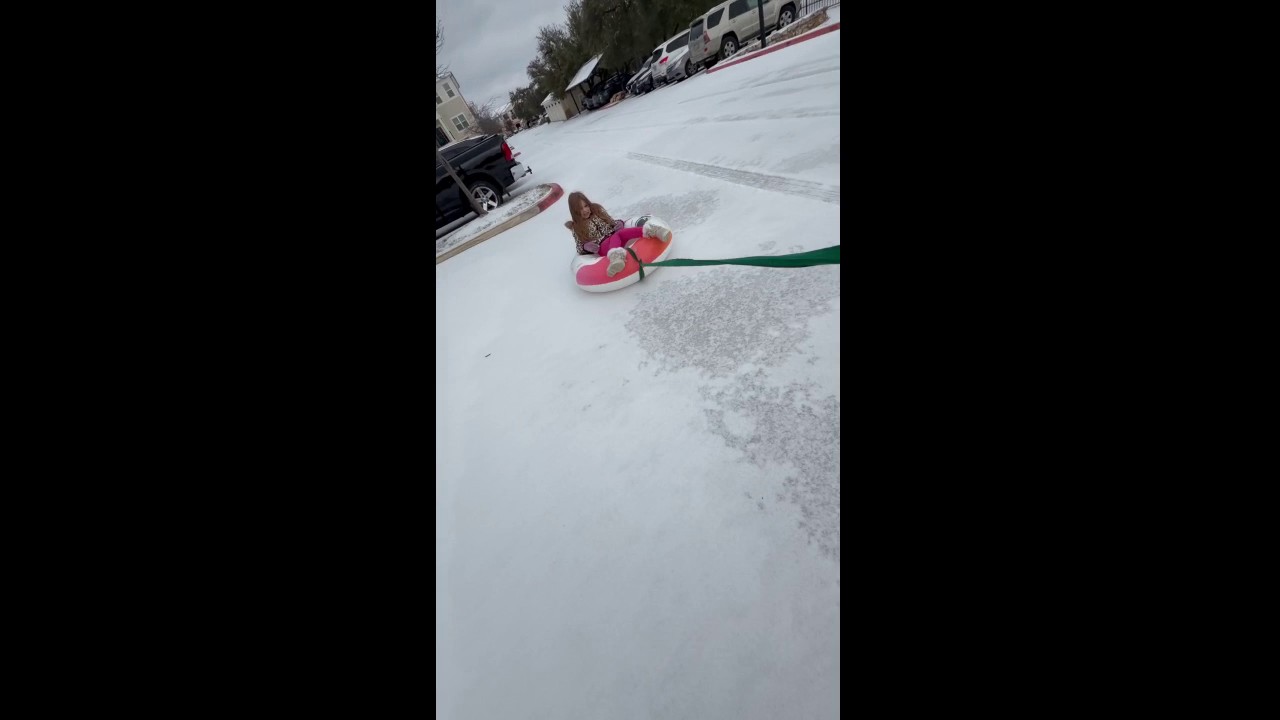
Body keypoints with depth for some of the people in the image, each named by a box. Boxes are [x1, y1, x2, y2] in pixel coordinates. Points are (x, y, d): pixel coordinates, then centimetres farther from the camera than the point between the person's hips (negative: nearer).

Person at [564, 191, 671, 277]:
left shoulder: (597, 209, 14)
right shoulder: (576, 227, 6)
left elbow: (612, 223, 18)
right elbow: (580, 249, 7)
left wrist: (619, 223, -4)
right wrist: (586, 247, -15)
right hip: (602, 247, -3)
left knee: (620, 233, -34)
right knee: (616, 236, -37)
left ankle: (648, 230, -62)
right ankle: (616, 255, -74)